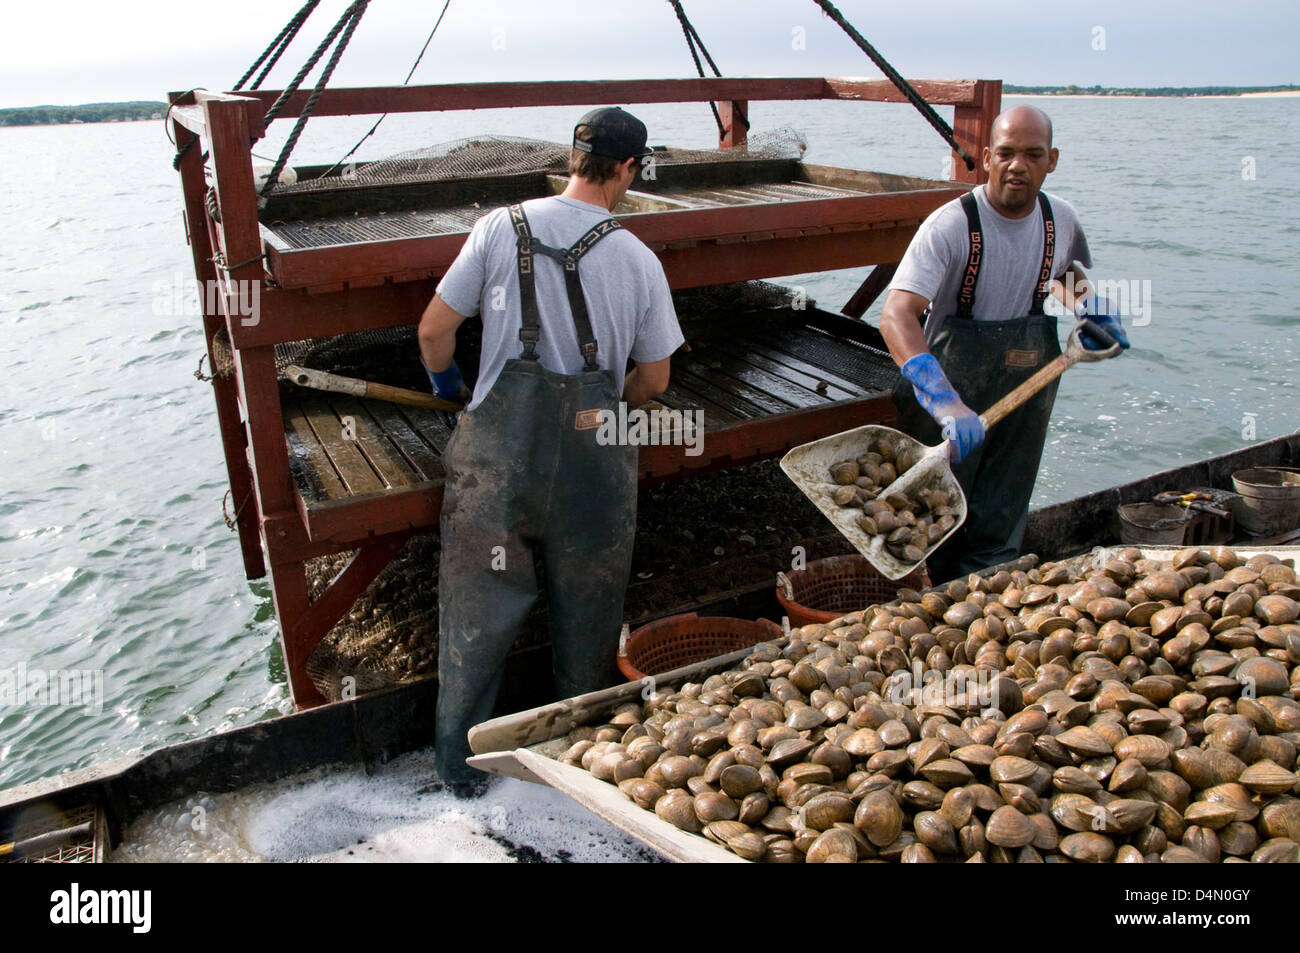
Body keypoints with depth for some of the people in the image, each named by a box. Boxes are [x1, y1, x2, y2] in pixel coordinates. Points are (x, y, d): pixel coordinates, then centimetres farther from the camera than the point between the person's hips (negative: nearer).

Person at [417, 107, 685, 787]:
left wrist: (444, 380, 23)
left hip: (502, 443, 0)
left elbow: (434, 331, 1)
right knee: (586, 608, 18)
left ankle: (460, 759, 27)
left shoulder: (502, 228, -2)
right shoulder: (638, 259, -1)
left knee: (479, 602, 13)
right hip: (592, 450, 1)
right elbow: (653, 380, 6)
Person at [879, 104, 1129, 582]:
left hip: (1026, 396, 5)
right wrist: (944, 399, -48)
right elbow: (896, 316, -35)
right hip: (953, 383, -4)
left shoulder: (1061, 219, -1)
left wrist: (1088, 306, 0)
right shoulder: (951, 225, -21)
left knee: (998, 535, 12)